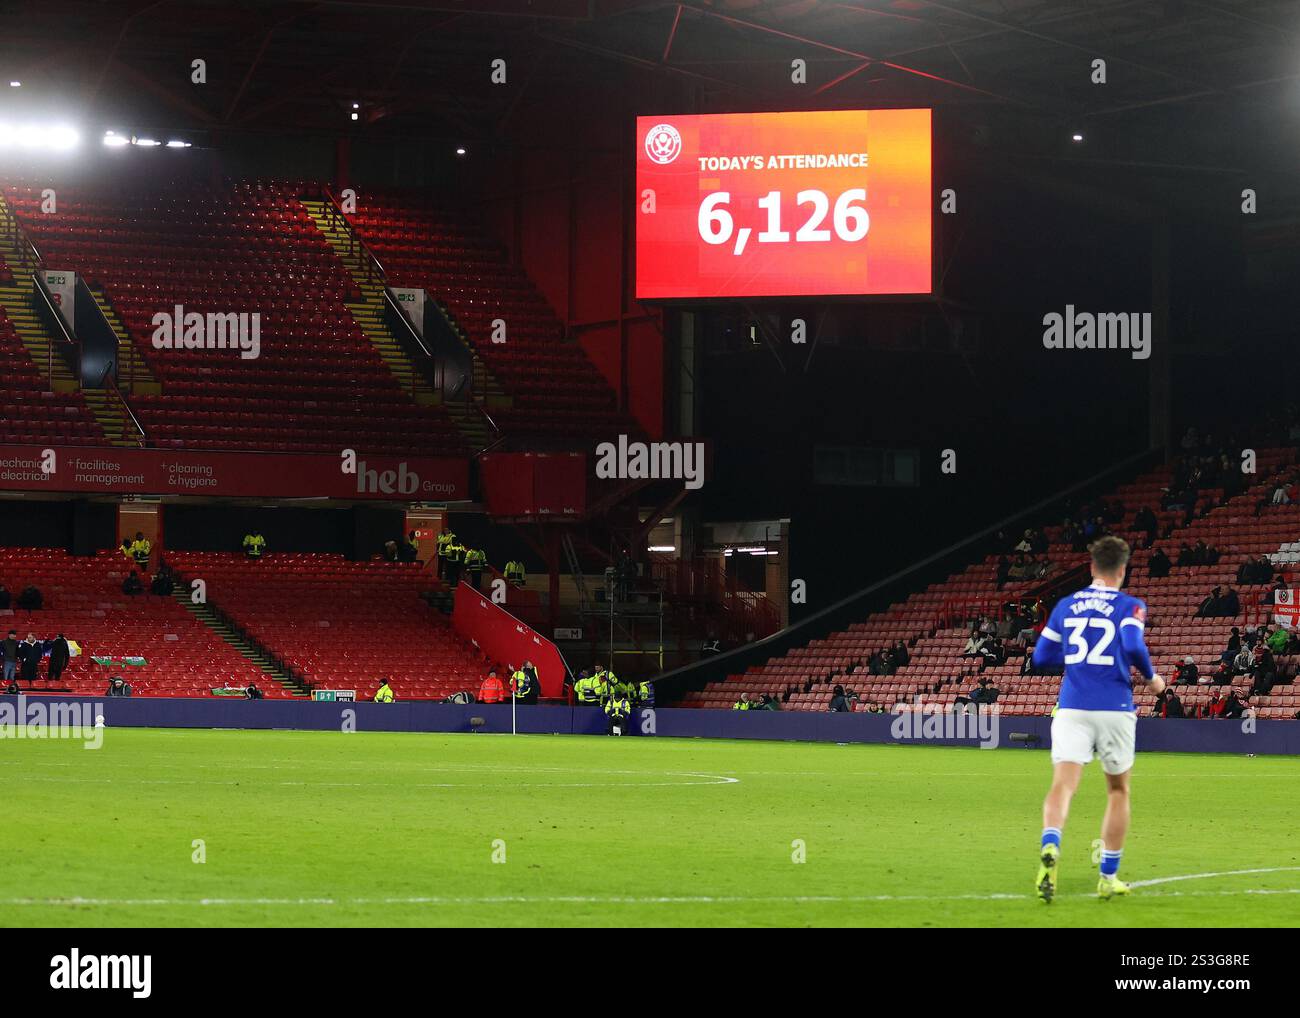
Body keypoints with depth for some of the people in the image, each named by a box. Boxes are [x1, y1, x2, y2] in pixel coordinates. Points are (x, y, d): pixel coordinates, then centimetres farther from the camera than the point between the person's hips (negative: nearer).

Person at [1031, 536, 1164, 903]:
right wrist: (1151, 677, 1)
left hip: (1072, 708, 2)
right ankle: (1109, 878, 19)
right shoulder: (1129, 606, 1)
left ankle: (1050, 847, -43)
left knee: (1063, 785, -12)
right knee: (1118, 791, 16)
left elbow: (1041, 655, 17)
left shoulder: (1065, 606, 13)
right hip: (1115, 709, -2)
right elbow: (1132, 645, -16)